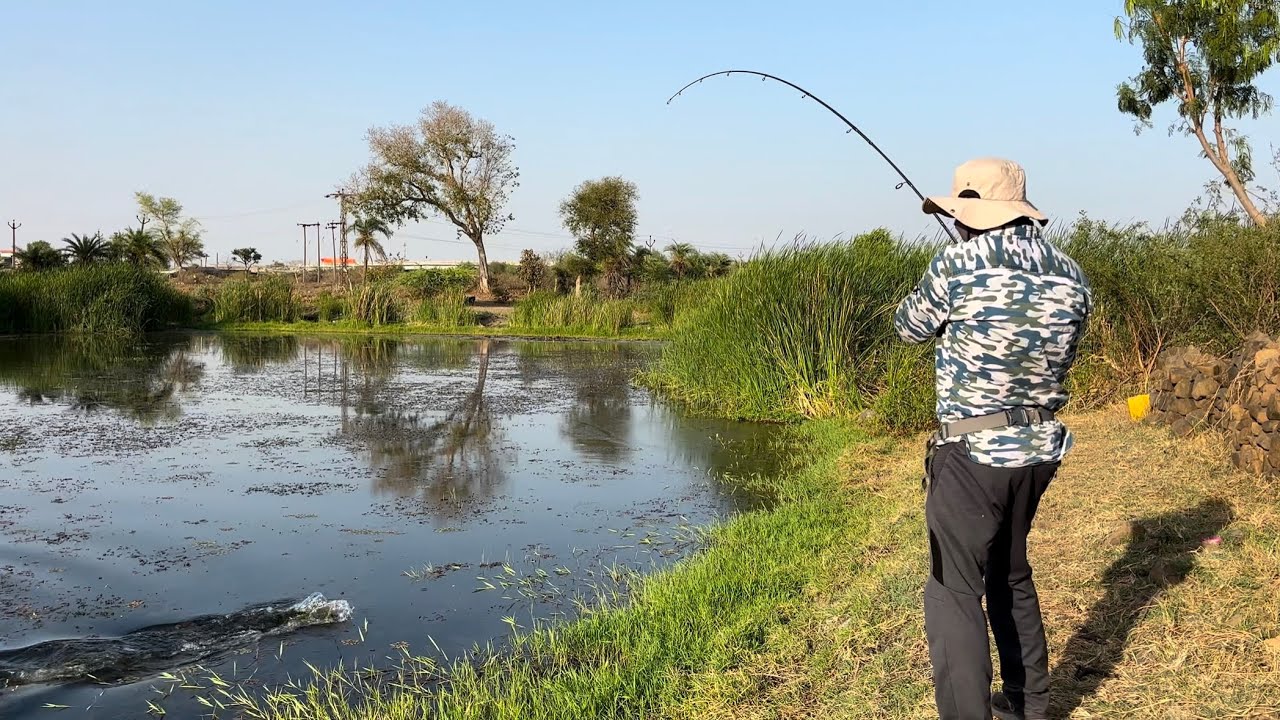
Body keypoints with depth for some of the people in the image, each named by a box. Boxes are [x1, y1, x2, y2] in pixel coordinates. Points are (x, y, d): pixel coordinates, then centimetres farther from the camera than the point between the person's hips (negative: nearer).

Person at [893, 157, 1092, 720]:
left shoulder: (958, 264, -14)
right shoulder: (1070, 276, 2)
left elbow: (909, 328, 2)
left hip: (972, 453, -7)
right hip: (1040, 448, 7)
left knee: (954, 593, 1)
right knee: (1012, 576, 23)